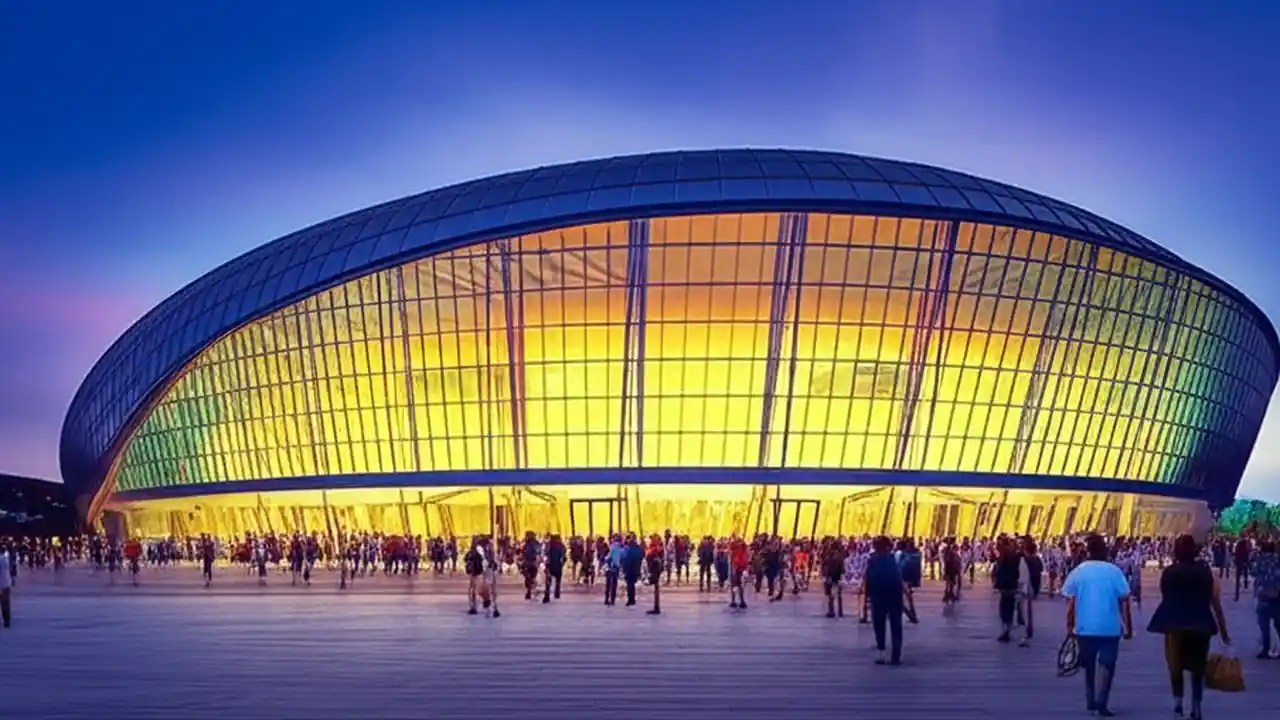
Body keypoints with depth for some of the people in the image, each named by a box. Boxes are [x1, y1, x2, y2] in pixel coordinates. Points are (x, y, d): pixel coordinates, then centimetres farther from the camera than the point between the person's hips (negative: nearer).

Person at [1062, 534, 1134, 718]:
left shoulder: (1078, 571, -2)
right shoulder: (1114, 571, -5)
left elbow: (1070, 602, -2)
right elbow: (1124, 602, -4)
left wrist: (1070, 625, 5)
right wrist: (1128, 627, 3)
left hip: (1085, 627, 2)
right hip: (1110, 627, -2)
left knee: (1089, 665, 17)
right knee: (1106, 665, 0)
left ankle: (1091, 702, 22)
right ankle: (1100, 704, -11)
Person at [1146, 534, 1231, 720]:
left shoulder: (1168, 572, 1)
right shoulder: (1206, 572, 0)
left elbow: (1166, 600, 6)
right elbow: (1216, 605, 1)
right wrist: (1224, 632, 6)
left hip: (1174, 625, 0)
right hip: (1200, 625, 0)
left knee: (1175, 665, 14)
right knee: (1198, 667, 15)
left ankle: (1178, 701, -5)